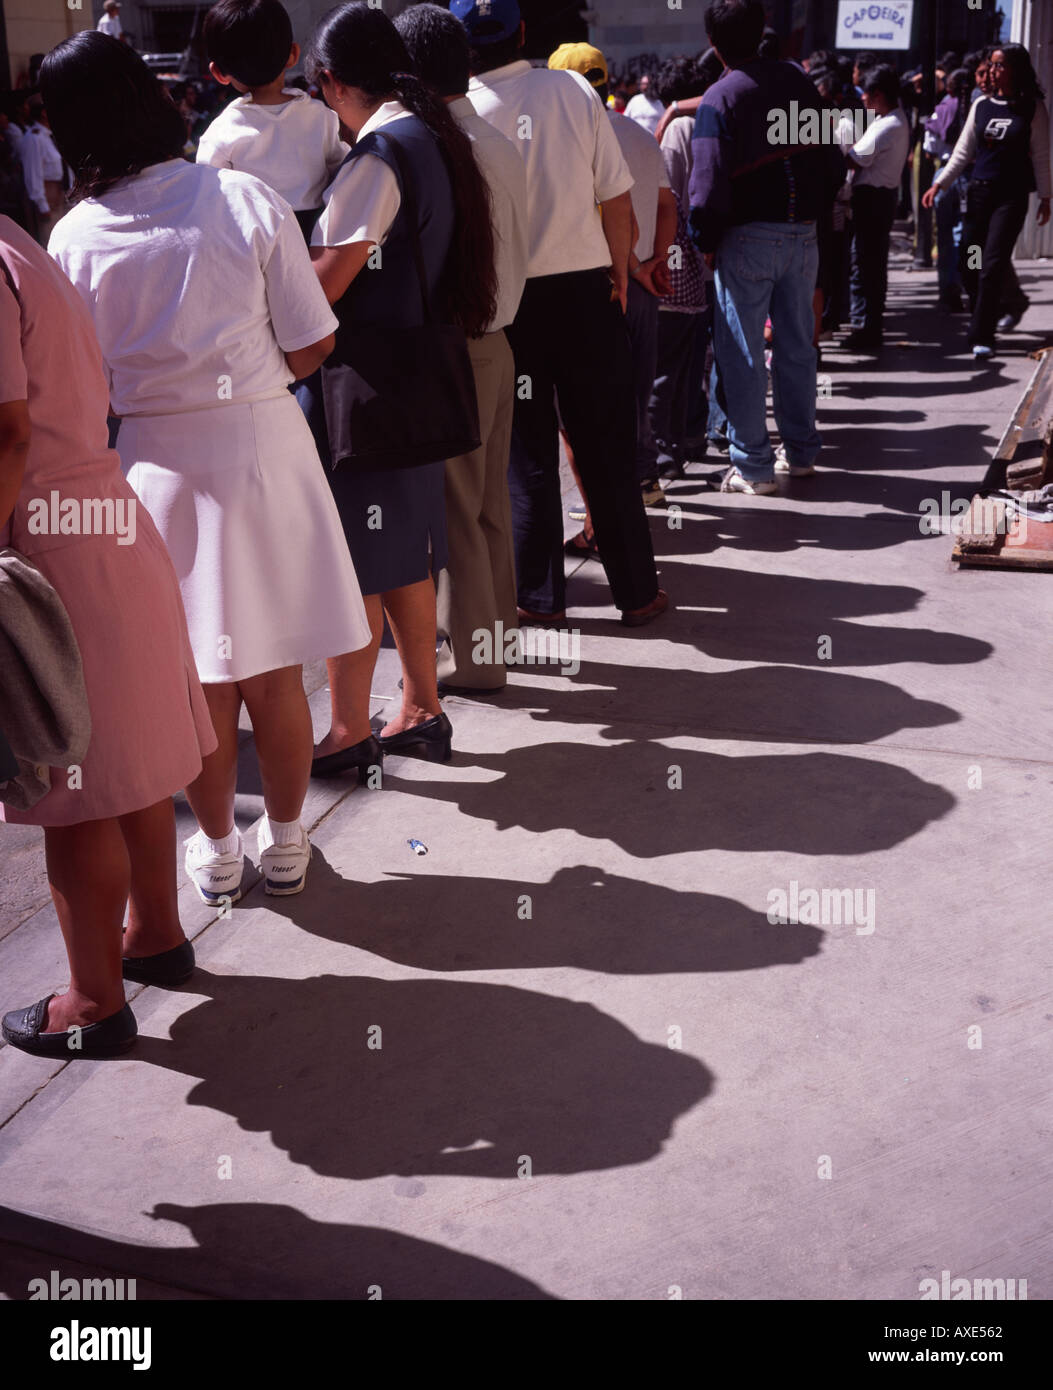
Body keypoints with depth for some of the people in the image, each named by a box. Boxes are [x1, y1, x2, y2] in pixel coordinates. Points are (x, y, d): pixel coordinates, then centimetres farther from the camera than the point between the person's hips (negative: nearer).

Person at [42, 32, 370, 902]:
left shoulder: (74, 238, -7)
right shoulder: (246, 200, -8)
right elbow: (311, 347, -6)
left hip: (156, 461, 0)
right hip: (261, 440, 0)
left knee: (199, 682, 12)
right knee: (274, 674, 11)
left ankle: (217, 851, 28)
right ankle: (285, 844, 26)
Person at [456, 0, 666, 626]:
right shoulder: (574, 91, -3)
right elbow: (618, 198, -2)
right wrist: (620, 271, 11)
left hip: (507, 301, -1)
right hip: (584, 287, 1)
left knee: (528, 455, 10)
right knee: (608, 449, 9)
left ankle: (541, 597, 16)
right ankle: (637, 592, 16)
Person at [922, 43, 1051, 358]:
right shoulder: (981, 105, 8)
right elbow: (963, 151, 12)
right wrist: (940, 183, 3)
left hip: (1012, 195, -4)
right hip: (979, 191, 5)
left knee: (992, 266, -11)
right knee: (968, 266, 3)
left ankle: (981, 337, -7)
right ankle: (998, 313, 26)